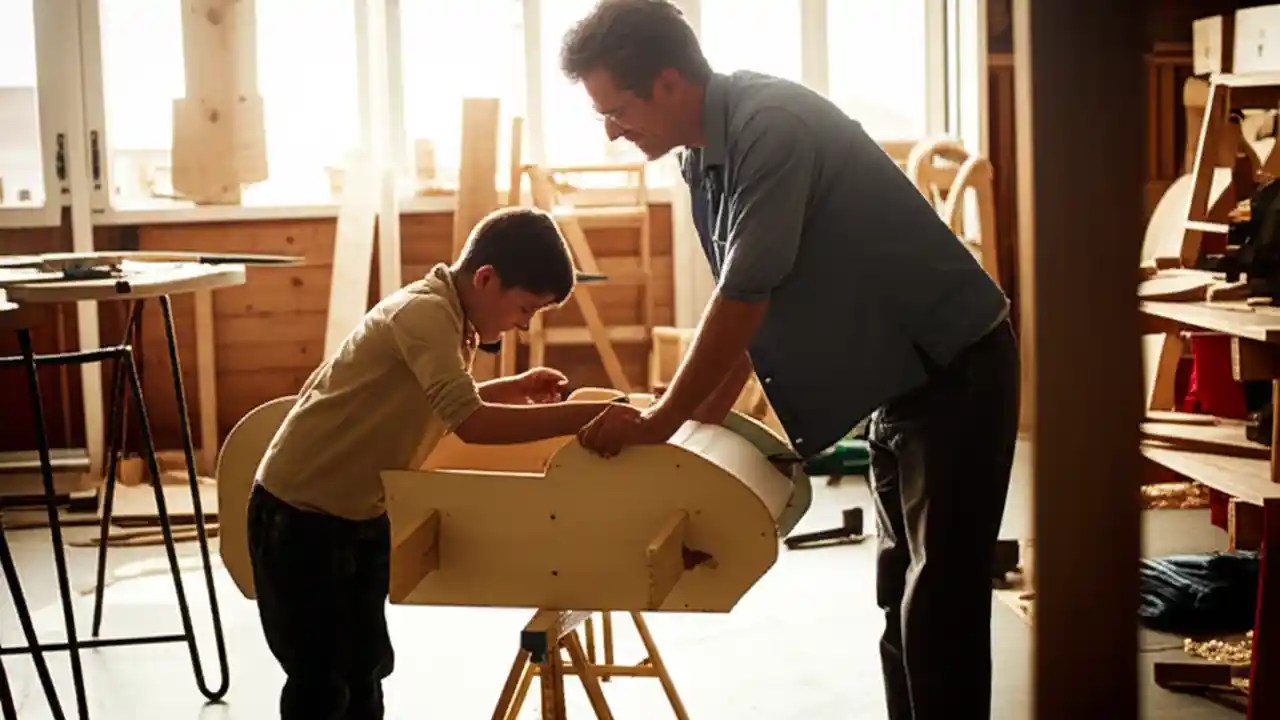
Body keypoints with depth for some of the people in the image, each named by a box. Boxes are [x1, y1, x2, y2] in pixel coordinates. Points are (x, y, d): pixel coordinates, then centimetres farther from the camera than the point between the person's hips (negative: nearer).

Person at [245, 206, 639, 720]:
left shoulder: (446, 314, 4)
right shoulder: (425, 312, -25)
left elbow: (446, 405, 19)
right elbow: (470, 423, -36)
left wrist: (516, 389, 6)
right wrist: (583, 416, -35)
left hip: (358, 515, 9)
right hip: (301, 517, -9)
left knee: (364, 667, 16)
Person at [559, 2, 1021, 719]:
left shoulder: (772, 126, -25)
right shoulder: (707, 151, 3)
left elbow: (745, 297, -26)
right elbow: (747, 304, 12)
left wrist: (660, 421, -18)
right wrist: (702, 417, 12)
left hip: (957, 369, -9)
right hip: (902, 374, 9)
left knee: (940, 601, -6)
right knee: (902, 592, 15)